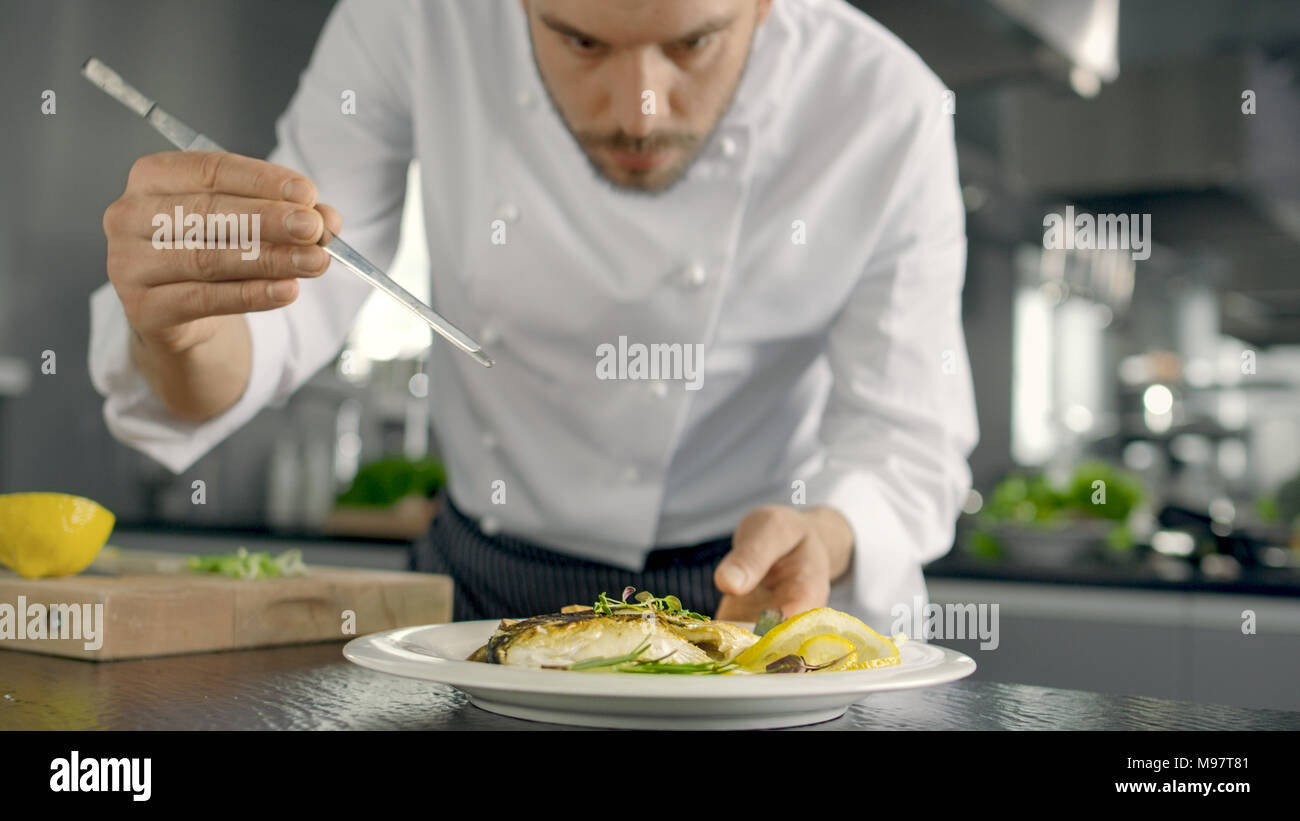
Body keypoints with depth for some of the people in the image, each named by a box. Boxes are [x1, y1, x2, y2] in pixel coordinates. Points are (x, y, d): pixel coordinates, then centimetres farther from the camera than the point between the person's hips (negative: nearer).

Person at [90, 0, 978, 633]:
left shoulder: (888, 115, -19)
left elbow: (907, 440, -14)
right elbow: (278, 318, -17)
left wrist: (825, 539, -35)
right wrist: (182, 330, -40)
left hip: (761, 585, 1)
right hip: (486, 586, 0)